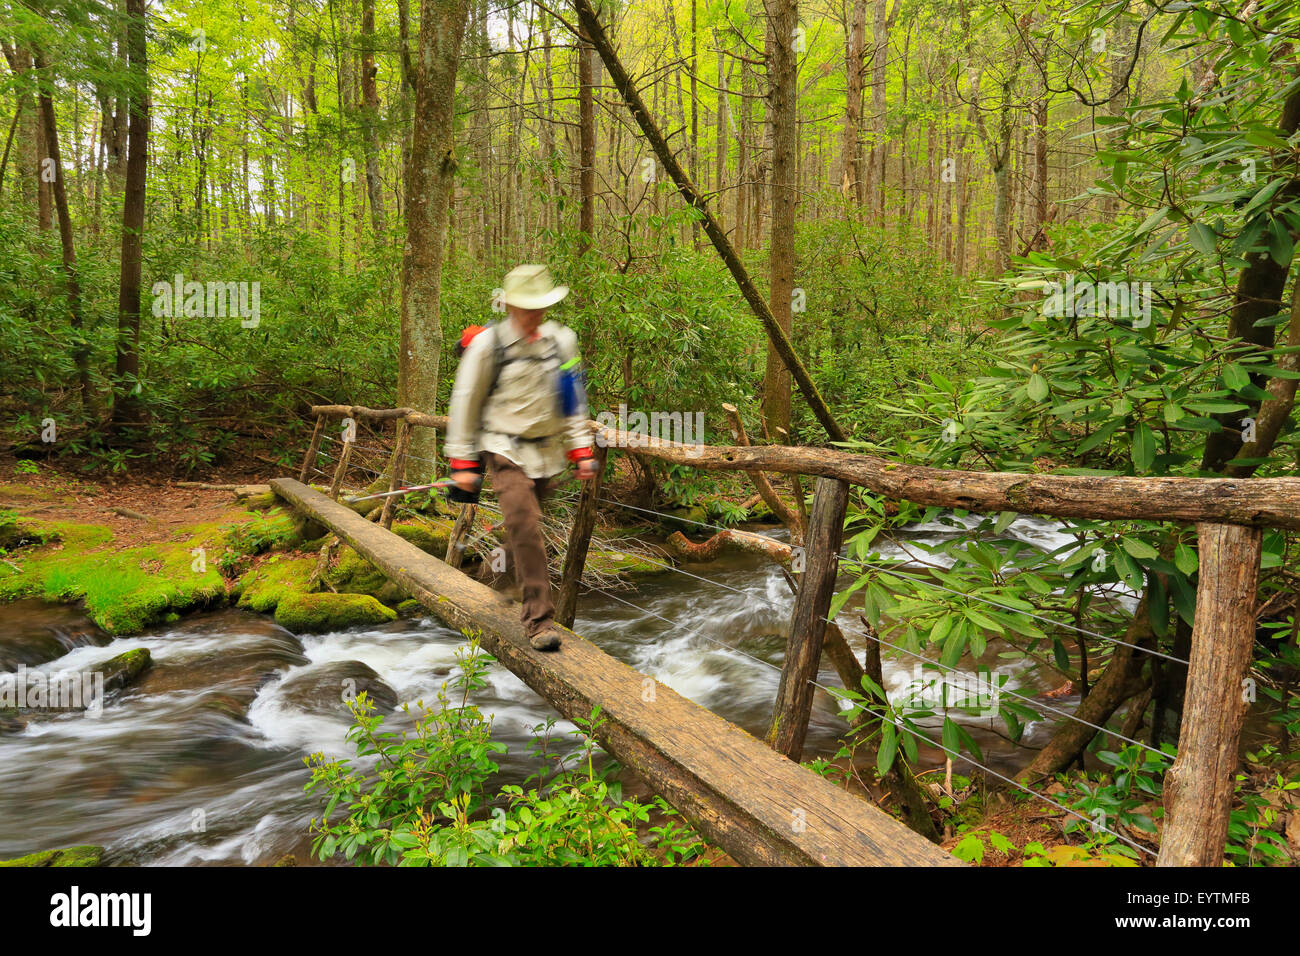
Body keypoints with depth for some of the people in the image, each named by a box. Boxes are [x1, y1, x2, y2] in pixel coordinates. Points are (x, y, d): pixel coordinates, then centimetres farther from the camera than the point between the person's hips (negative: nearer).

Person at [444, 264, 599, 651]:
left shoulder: (562, 340, 5)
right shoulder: (487, 344, -8)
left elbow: (573, 399, 14)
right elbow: (464, 402, -3)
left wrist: (581, 449, 8)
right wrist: (462, 463, -4)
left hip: (547, 450, 5)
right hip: (505, 449, -4)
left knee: (525, 528, 13)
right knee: (525, 526, -18)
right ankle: (539, 619, -16)